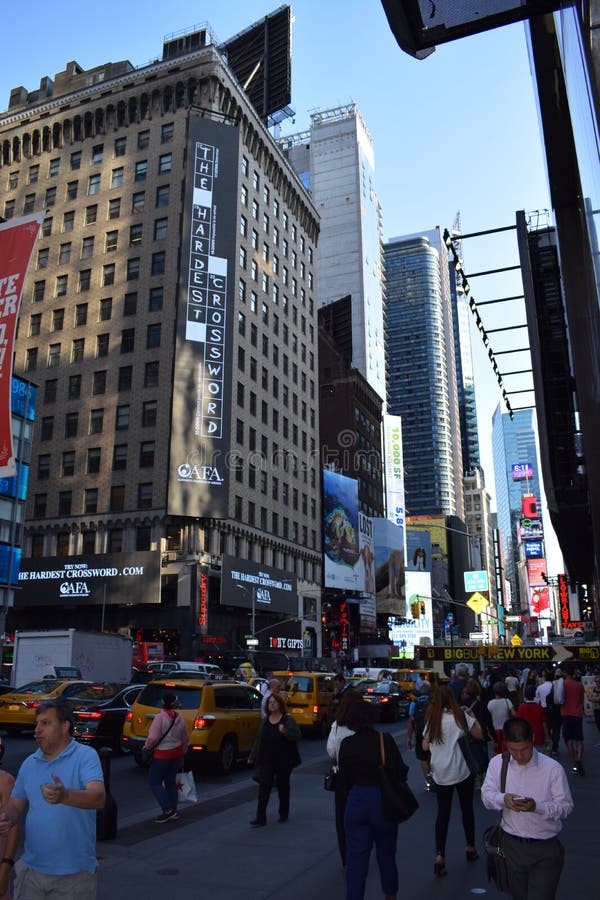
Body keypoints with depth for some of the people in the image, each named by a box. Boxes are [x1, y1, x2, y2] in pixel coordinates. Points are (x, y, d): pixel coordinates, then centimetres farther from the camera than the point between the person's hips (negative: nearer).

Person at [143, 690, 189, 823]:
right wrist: (182, 755, 23)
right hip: (176, 754, 7)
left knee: (154, 782, 5)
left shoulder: (160, 717, -20)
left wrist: (146, 747, -5)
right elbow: (185, 738, 11)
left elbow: (153, 738, -25)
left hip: (162, 755, -7)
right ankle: (173, 812, 21)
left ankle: (168, 810, -3)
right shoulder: (179, 718, 3)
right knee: (171, 782, 18)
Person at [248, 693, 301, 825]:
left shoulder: (288, 719, -7)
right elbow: (259, 739, 13)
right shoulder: (265, 721, 8)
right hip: (266, 760, 3)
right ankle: (260, 817, -2)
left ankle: (284, 814, 27)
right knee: (264, 786, -4)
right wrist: (252, 756, 13)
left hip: (283, 761, -3)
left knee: (283, 786, 10)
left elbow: (297, 736, -14)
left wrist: (285, 731, -31)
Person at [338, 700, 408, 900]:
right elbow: (400, 773, -9)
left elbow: (344, 779, 1)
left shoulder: (346, 744, -7)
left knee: (355, 860, 9)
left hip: (356, 803, 0)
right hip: (383, 802, 0)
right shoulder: (386, 740, -13)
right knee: (386, 855, 21)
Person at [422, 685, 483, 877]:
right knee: (467, 809, 17)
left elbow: (425, 746, 7)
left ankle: (439, 856, -2)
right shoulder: (460, 715, -8)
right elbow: (479, 734, -4)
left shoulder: (432, 720, 2)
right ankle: (470, 848, 31)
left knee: (443, 814, 8)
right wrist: (472, 716, 7)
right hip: (462, 771, -2)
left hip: (440, 773, 2)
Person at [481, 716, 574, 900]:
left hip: (545, 850, -3)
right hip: (512, 845, 4)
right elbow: (486, 795, 0)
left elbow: (565, 806, -10)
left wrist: (537, 807, -27)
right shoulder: (497, 763, -4)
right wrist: (503, 799, -22)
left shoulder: (553, 768, -14)